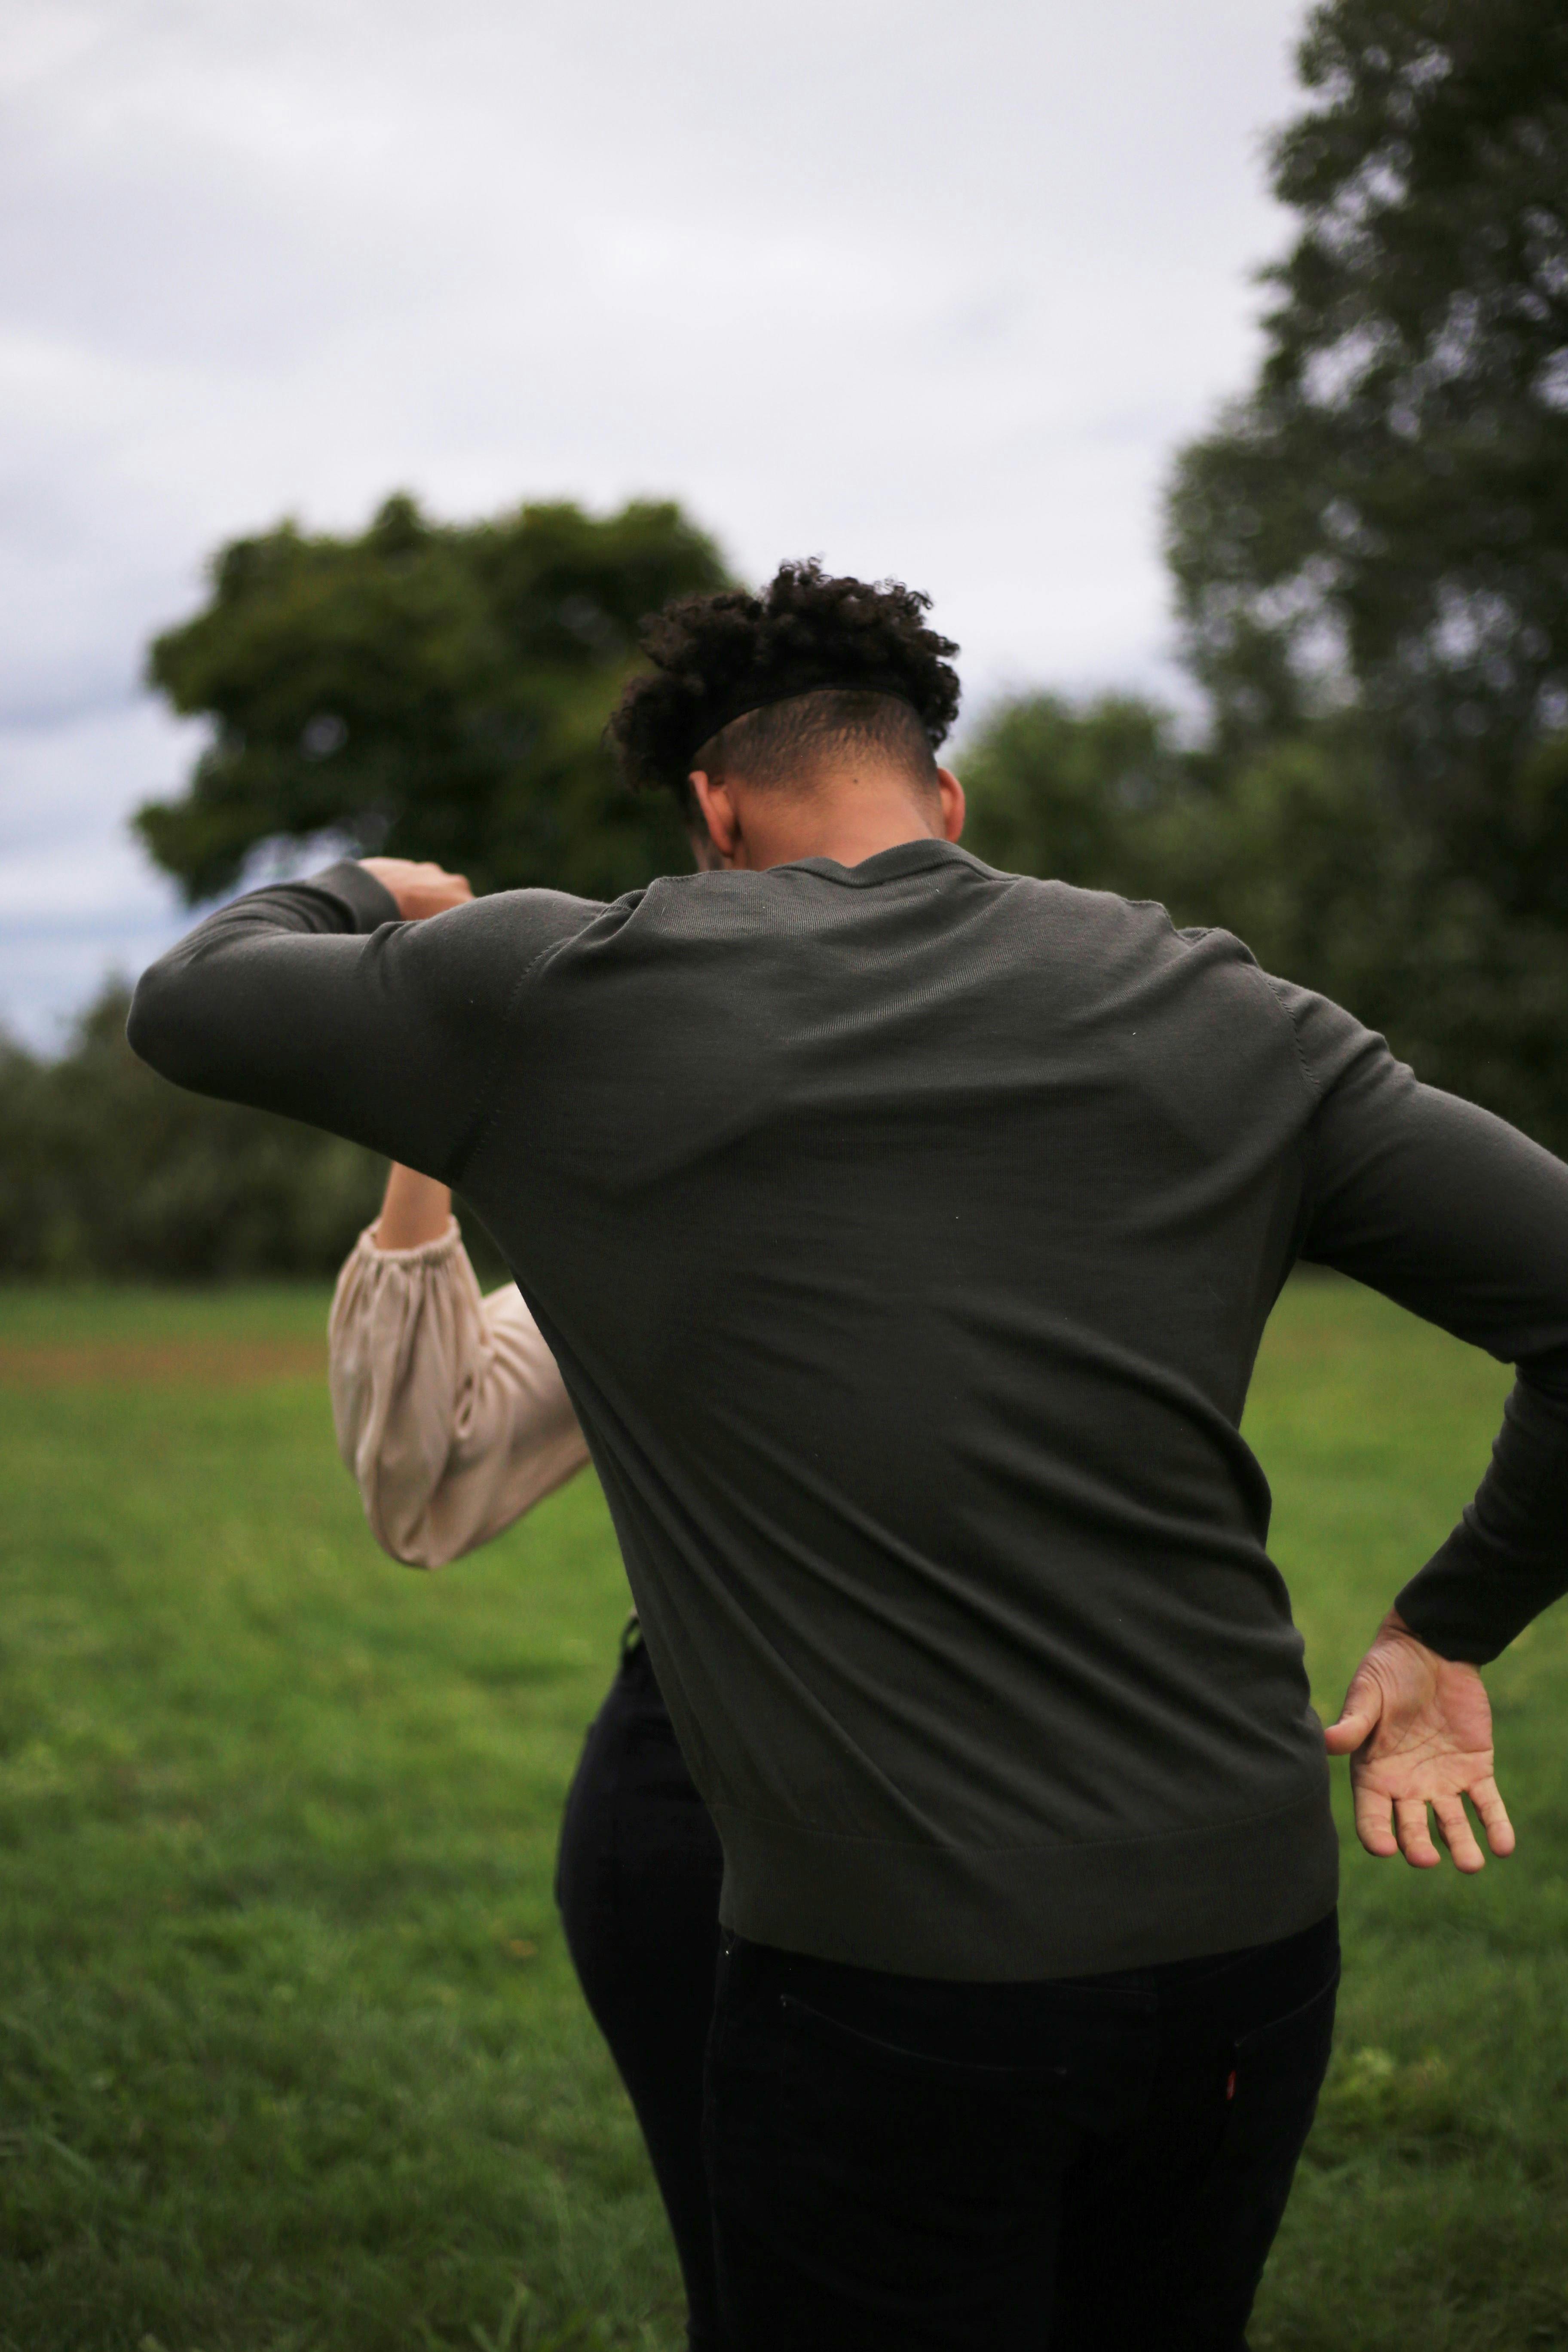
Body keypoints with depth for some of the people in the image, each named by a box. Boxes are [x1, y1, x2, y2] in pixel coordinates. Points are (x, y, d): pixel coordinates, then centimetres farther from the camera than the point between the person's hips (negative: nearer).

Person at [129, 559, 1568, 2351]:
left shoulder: (574, 1004, -3)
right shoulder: (1212, 1012, 4)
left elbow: (185, 1000, 11)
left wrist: (364, 891, 31)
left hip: (893, 1980, -3)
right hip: (1253, 1940, 4)